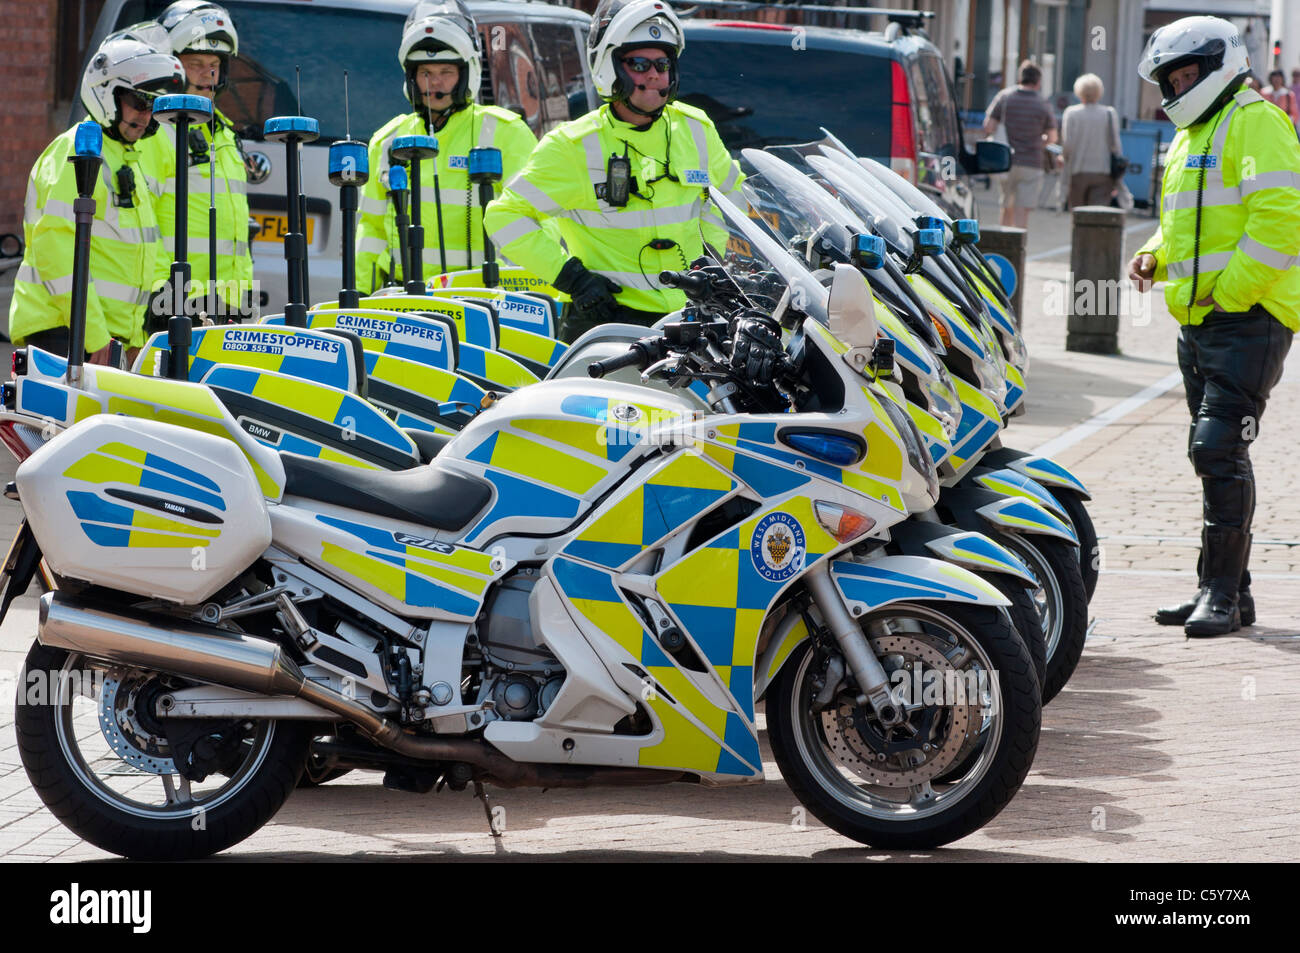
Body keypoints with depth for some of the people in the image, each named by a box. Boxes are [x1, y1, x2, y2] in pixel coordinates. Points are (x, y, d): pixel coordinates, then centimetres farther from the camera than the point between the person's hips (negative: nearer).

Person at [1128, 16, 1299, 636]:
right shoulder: (1190, 137, 21)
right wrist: (1153, 257, 9)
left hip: (1247, 319, -10)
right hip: (1199, 323, 10)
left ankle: (1222, 593, -10)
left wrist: (1231, 291, -19)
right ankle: (1226, 592, 18)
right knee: (1213, 454, 11)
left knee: (1218, 449, -14)